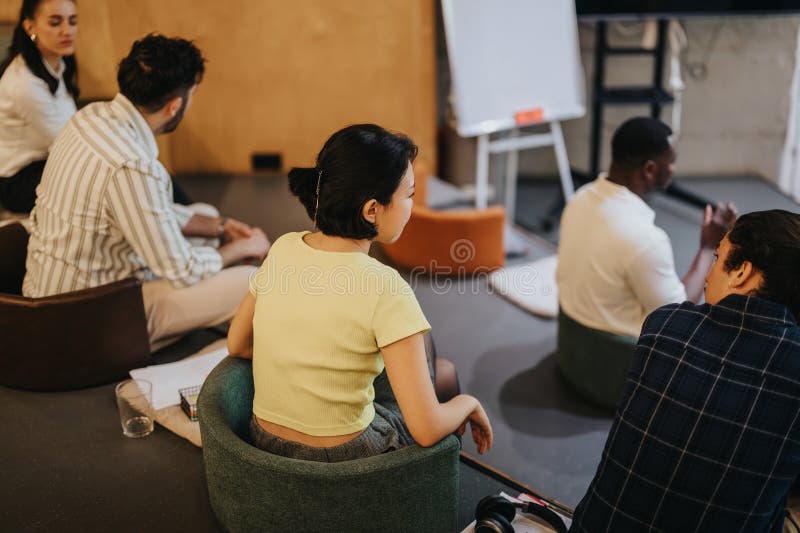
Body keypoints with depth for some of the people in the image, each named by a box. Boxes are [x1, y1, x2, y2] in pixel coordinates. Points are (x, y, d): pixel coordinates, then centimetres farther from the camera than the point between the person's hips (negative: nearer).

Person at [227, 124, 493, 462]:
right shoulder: (385, 289, -26)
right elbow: (426, 430, -26)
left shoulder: (283, 248, -8)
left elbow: (236, 345, 7)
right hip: (344, 461, -5)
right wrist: (468, 403, -5)